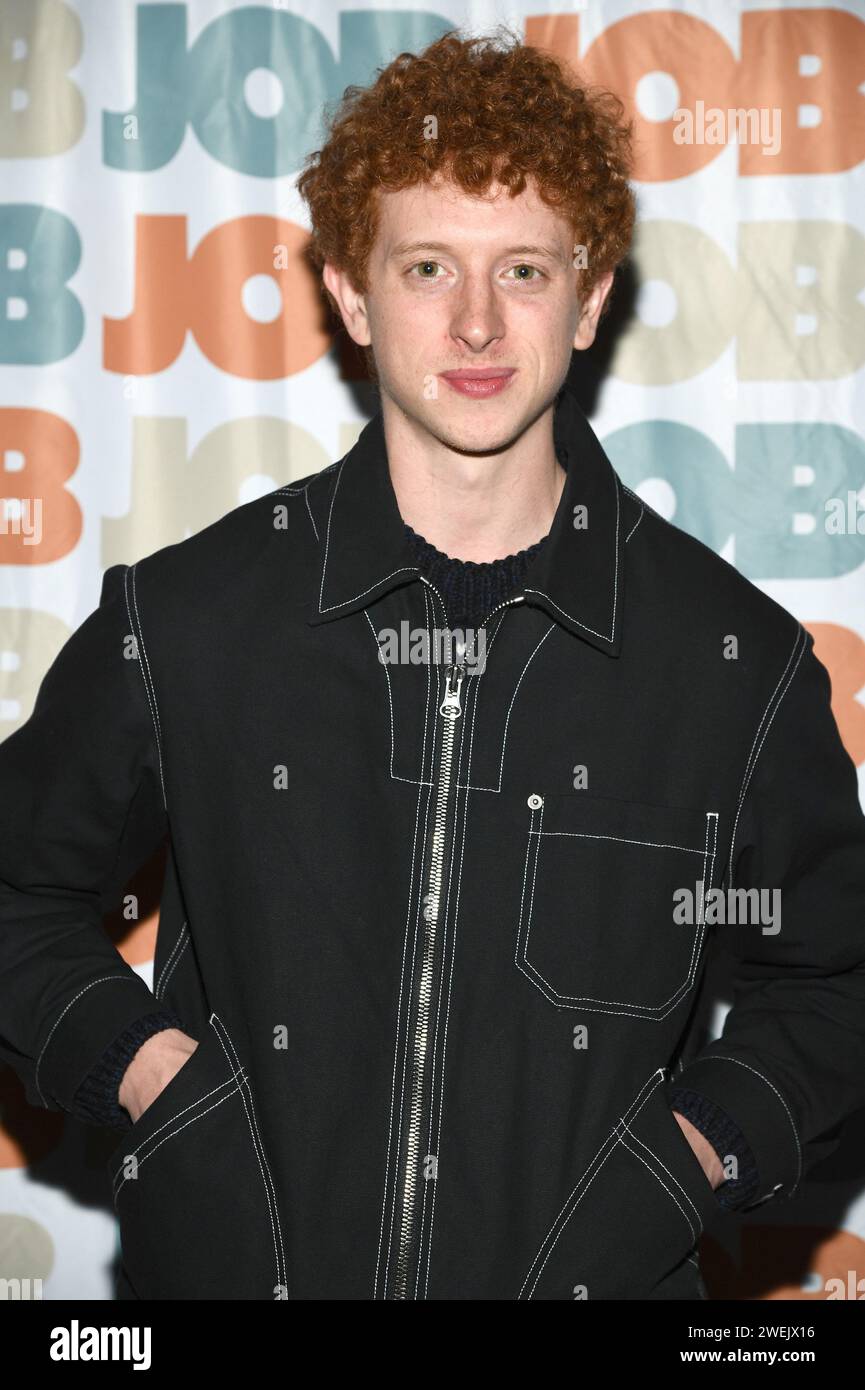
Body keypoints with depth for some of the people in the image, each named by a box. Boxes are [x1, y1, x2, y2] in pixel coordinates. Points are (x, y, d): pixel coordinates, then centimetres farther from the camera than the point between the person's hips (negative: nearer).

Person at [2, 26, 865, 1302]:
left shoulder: (738, 658, -6)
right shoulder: (182, 621, -6)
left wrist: (694, 1150, -6)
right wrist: (140, 1064, -6)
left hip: (594, 1272, 0)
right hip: (233, 1260, 1)